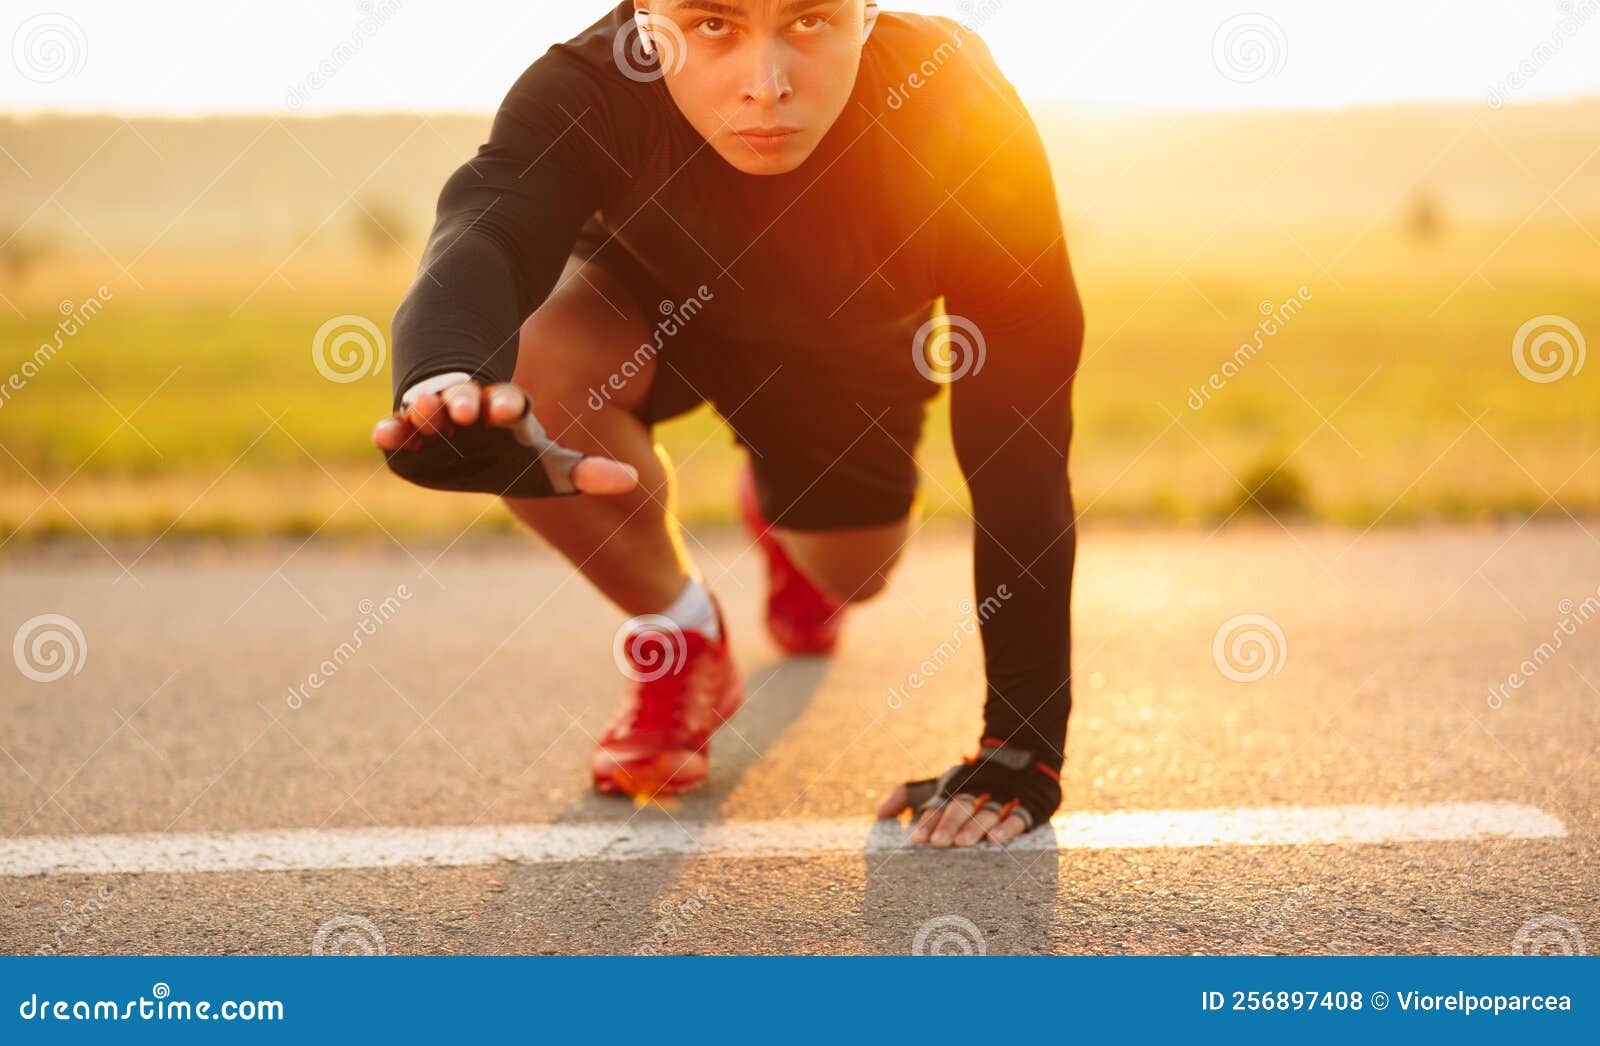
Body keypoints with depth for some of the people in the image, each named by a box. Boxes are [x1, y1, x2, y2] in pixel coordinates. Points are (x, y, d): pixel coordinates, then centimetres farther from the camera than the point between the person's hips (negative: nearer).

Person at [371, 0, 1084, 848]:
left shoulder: (967, 128, -41)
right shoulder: (588, 90, -40)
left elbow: (1019, 444, -39)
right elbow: (482, 233, -59)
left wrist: (1024, 750, -41)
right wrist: (445, 374, -86)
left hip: (849, 354, 1)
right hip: (648, 300, -1)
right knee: (524, 368, -32)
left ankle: (780, 516, 54)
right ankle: (677, 634, -2)